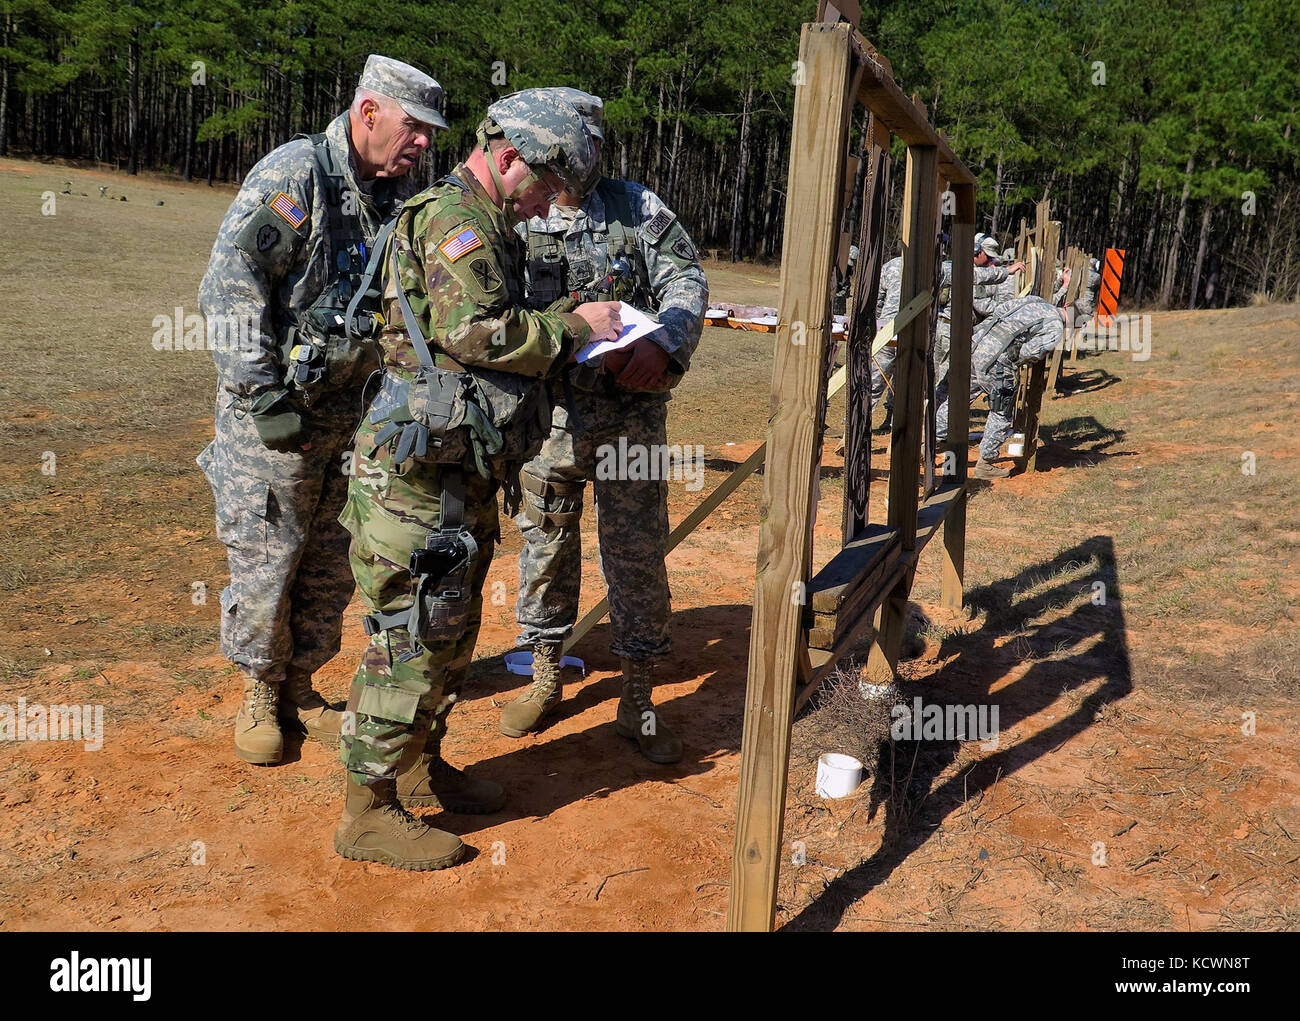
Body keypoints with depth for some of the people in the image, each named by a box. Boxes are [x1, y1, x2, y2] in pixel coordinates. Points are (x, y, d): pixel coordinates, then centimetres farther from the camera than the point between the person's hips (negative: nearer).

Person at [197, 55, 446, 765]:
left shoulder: (400, 194, 8)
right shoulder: (293, 174, -13)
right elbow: (228, 289, -16)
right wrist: (267, 399, -18)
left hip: (352, 407, 6)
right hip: (273, 408, -6)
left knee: (331, 560, 11)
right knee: (265, 558, 2)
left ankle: (299, 686, 28)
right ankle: (259, 694, 22)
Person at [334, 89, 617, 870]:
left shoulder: (485, 228, 22)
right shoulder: (457, 218, -12)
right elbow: (474, 331, -24)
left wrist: (569, 339, 11)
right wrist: (572, 327, -13)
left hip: (462, 475, 11)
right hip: (421, 472, -11)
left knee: (453, 629, 18)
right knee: (413, 637, -5)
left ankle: (420, 767, 33)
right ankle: (368, 811, 7)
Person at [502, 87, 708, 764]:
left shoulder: (639, 209, 7)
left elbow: (685, 281, 1)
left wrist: (663, 346, -19)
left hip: (631, 413, 0)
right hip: (547, 411, 1)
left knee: (638, 552, 2)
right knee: (545, 544, 11)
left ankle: (638, 701, 14)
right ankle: (545, 677, 30)